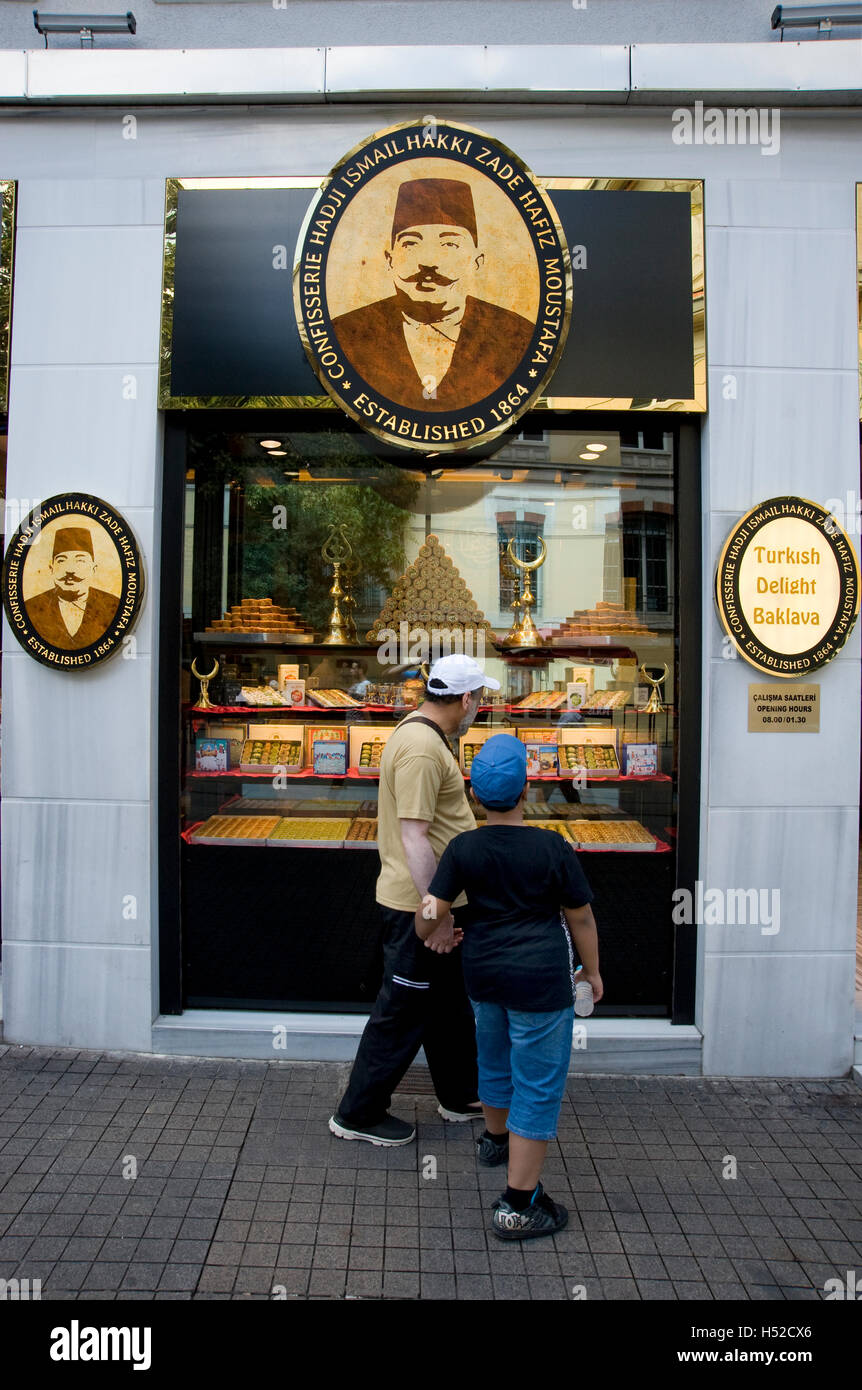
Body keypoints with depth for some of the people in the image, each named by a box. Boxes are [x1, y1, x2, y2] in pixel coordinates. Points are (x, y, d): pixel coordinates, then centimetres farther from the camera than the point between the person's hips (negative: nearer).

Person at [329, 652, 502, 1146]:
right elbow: (413, 836, -28)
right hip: (420, 904, -11)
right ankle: (359, 1114, 18)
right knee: (404, 1012, 3)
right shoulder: (421, 748, -24)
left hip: (435, 899, 11)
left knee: (450, 1003, 22)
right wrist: (437, 913, -24)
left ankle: (462, 1096, 38)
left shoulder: (423, 733, 10)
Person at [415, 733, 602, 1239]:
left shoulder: (463, 848, -7)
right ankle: (519, 1205, 8)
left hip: (484, 973, 5)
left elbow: (431, 913, -5)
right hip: (540, 981, -5)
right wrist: (592, 971, 8)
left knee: (496, 1059, 27)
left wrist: (429, 930, 18)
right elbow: (581, 917, -6)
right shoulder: (553, 848, -15)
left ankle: (495, 1139, 52)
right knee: (538, 1084, 4)